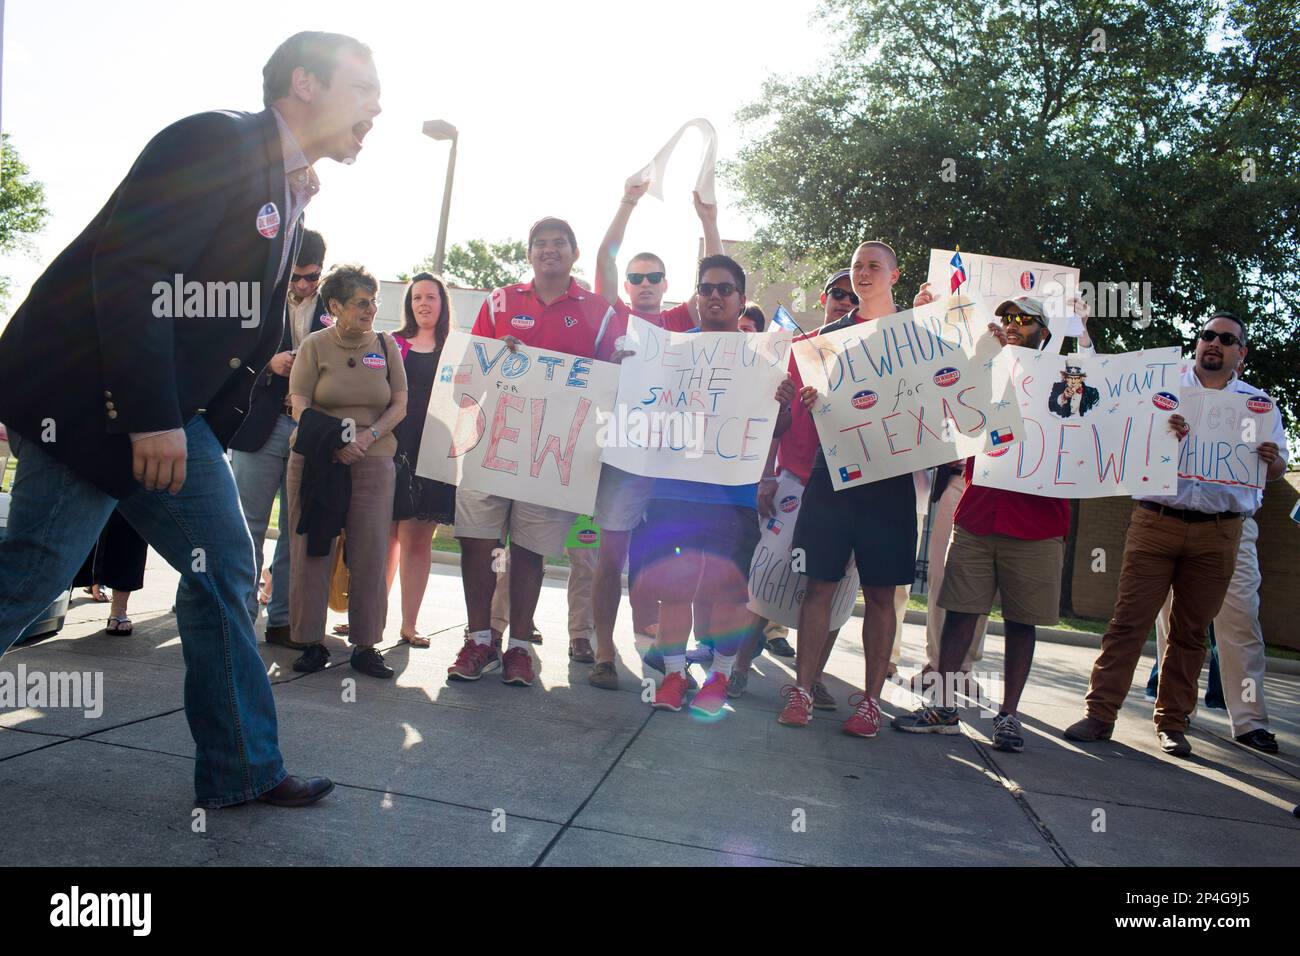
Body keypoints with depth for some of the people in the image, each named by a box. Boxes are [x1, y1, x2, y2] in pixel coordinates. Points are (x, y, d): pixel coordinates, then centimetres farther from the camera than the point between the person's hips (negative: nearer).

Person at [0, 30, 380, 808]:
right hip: (88, 396, -9)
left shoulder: (289, 194, 14)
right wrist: (151, 418, -24)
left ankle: (243, 769, 13)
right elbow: (126, 269, -22)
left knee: (225, 569, 5)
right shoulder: (215, 142, -13)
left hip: (168, 412, 9)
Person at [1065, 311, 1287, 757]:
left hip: (1219, 533, 2)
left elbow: (1278, 468, 12)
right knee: (1129, 621, -4)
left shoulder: (1257, 402, 14)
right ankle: (1100, 713, 0)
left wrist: (1272, 459, -11)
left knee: (1191, 632, 8)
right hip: (1156, 520, -2)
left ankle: (1172, 722, 18)